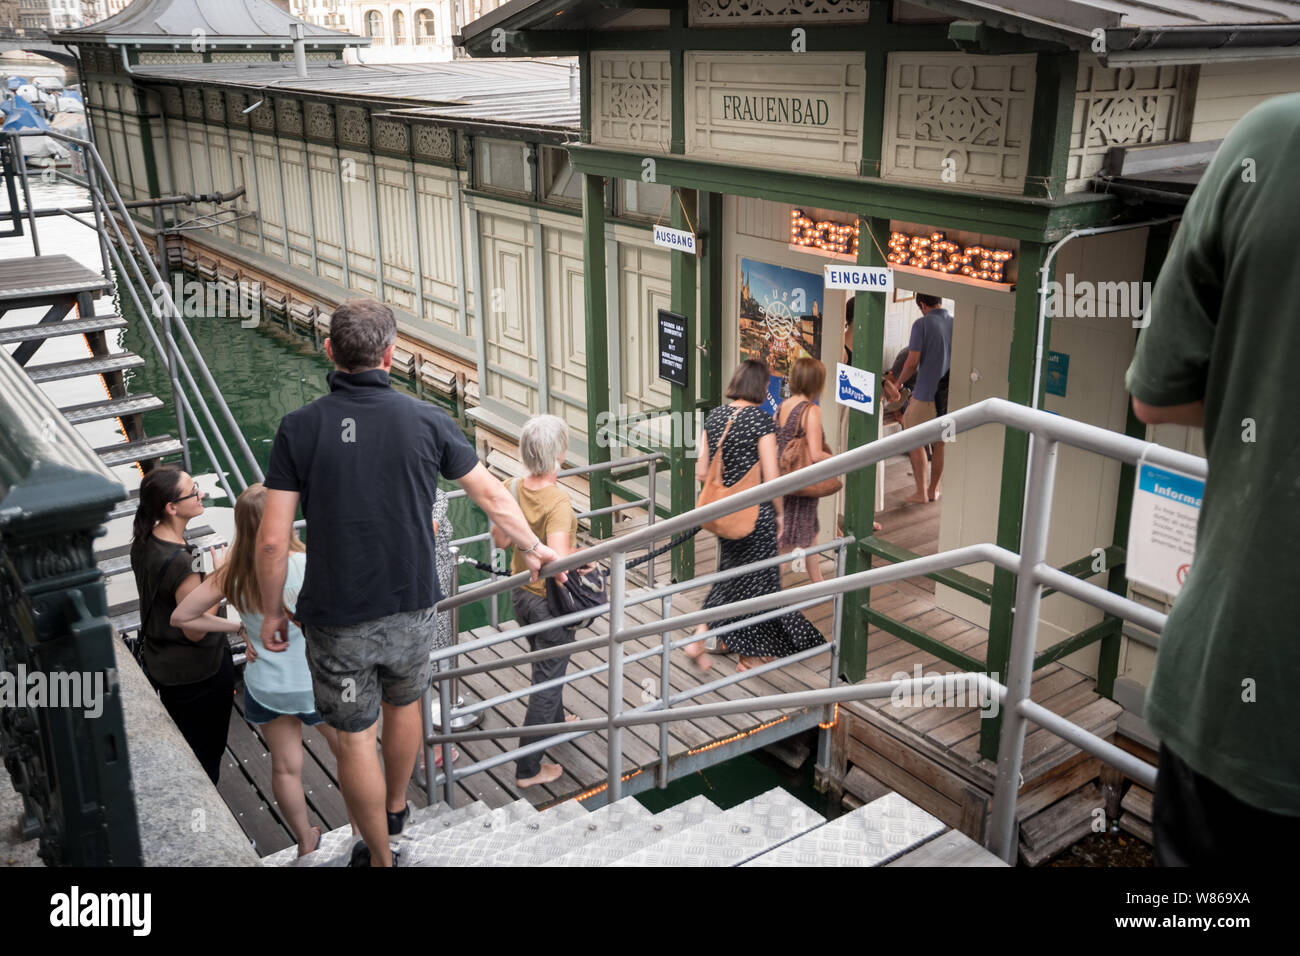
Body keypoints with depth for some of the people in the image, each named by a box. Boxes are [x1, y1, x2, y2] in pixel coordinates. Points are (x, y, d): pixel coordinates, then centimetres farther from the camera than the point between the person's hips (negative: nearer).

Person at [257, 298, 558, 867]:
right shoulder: (424, 420, -8)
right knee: (403, 705, 27)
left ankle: (379, 856, 30)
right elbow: (491, 495, 2)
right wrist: (532, 549, 19)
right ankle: (396, 810, 51)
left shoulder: (299, 429, -12)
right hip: (412, 606, 3)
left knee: (355, 736, 13)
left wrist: (271, 612, 3)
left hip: (337, 617, -2)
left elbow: (272, 541, -13)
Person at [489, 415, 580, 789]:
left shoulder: (516, 488, -7)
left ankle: (556, 723, 54)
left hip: (521, 594, 7)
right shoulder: (559, 501, -29)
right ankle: (528, 769, 16)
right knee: (547, 680, 7)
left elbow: (500, 539, 3)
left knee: (547, 667, 30)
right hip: (550, 602, -7)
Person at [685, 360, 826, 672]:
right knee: (757, 578, 10)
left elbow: (702, 472, 3)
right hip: (757, 511, -6)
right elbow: (771, 477, -16)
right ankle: (749, 655, 23)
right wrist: (780, 513, -3)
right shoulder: (761, 419, -16)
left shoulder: (714, 417, 2)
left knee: (730, 572, 22)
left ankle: (699, 637, 12)